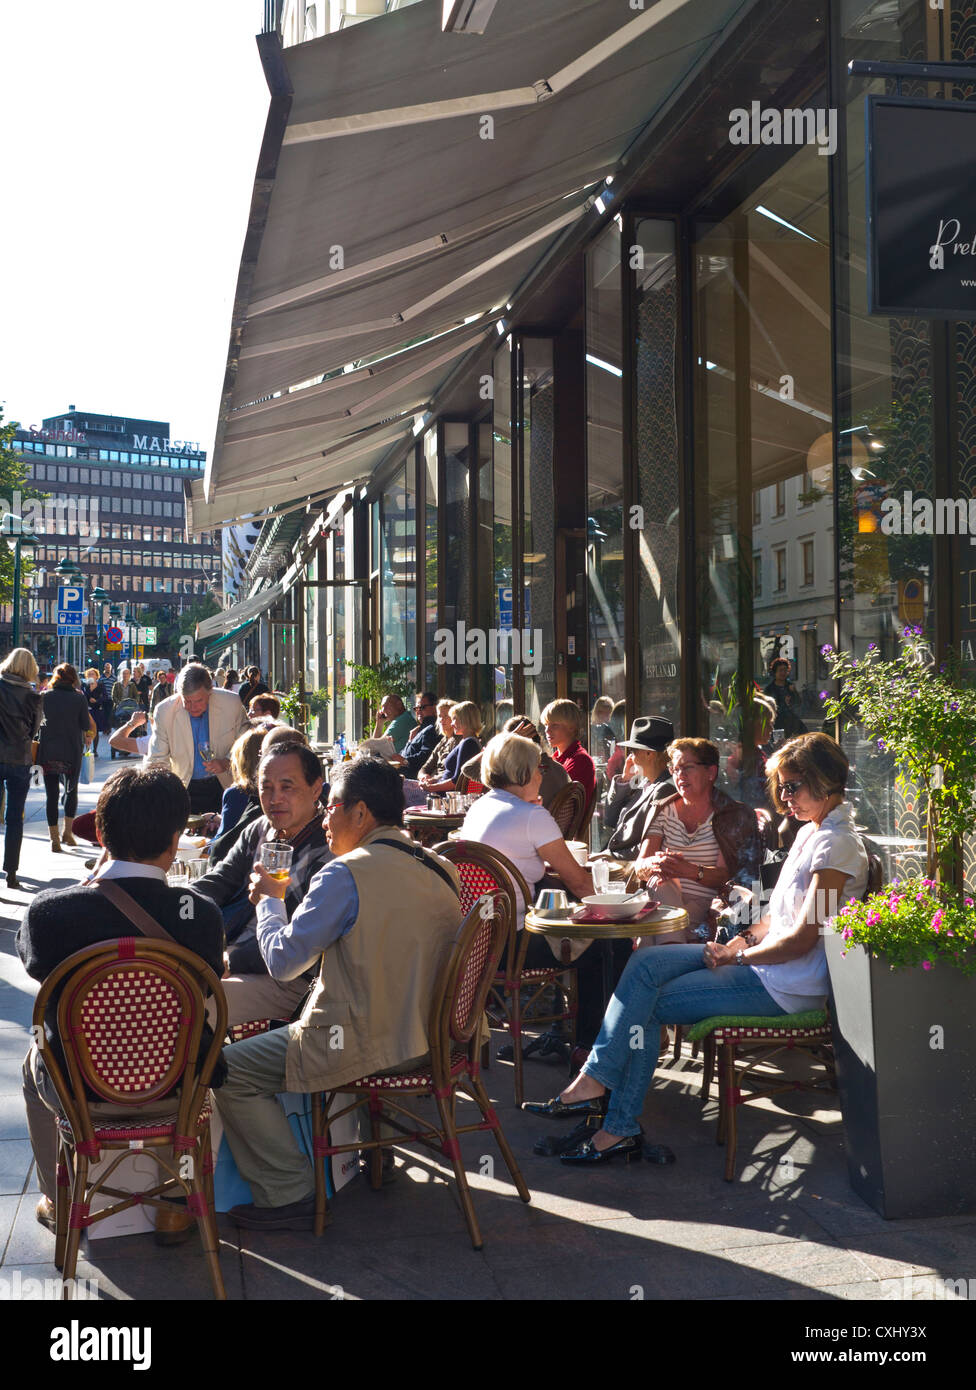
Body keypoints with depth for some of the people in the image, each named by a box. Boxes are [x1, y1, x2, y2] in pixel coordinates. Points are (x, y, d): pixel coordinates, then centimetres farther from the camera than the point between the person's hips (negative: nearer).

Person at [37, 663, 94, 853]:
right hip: (72, 752, -1)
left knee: (51, 794, 4)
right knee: (72, 791, 18)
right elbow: (86, 726, -3)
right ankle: (67, 831, 12)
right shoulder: (79, 698, -6)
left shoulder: (45, 696, 0)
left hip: (48, 751, 1)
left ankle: (54, 839, 3)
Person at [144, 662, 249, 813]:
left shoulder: (231, 704, -12)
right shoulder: (164, 711, -12)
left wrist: (227, 762, -16)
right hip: (186, 788, 0)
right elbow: (157, 761, -9)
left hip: (223, 785, 0)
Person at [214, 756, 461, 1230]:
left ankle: (287, 1195, 3)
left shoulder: (346, 874, -17)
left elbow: (283, 961, -12)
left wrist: (269, 900, 4)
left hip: (361, 1046, -9)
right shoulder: (440, 869, 5)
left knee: (230, 1072, 4)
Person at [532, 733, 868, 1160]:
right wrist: (746, 938, 2)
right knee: (645, 963, -3)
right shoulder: (812, 831, 15)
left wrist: (736, 956, -12)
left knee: (649, 1006, -10)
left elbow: (802, 938, -20)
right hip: (763, 958, 10)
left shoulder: (838, 844, -17)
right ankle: (595, 1083, -10)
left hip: (787, 985, -10)